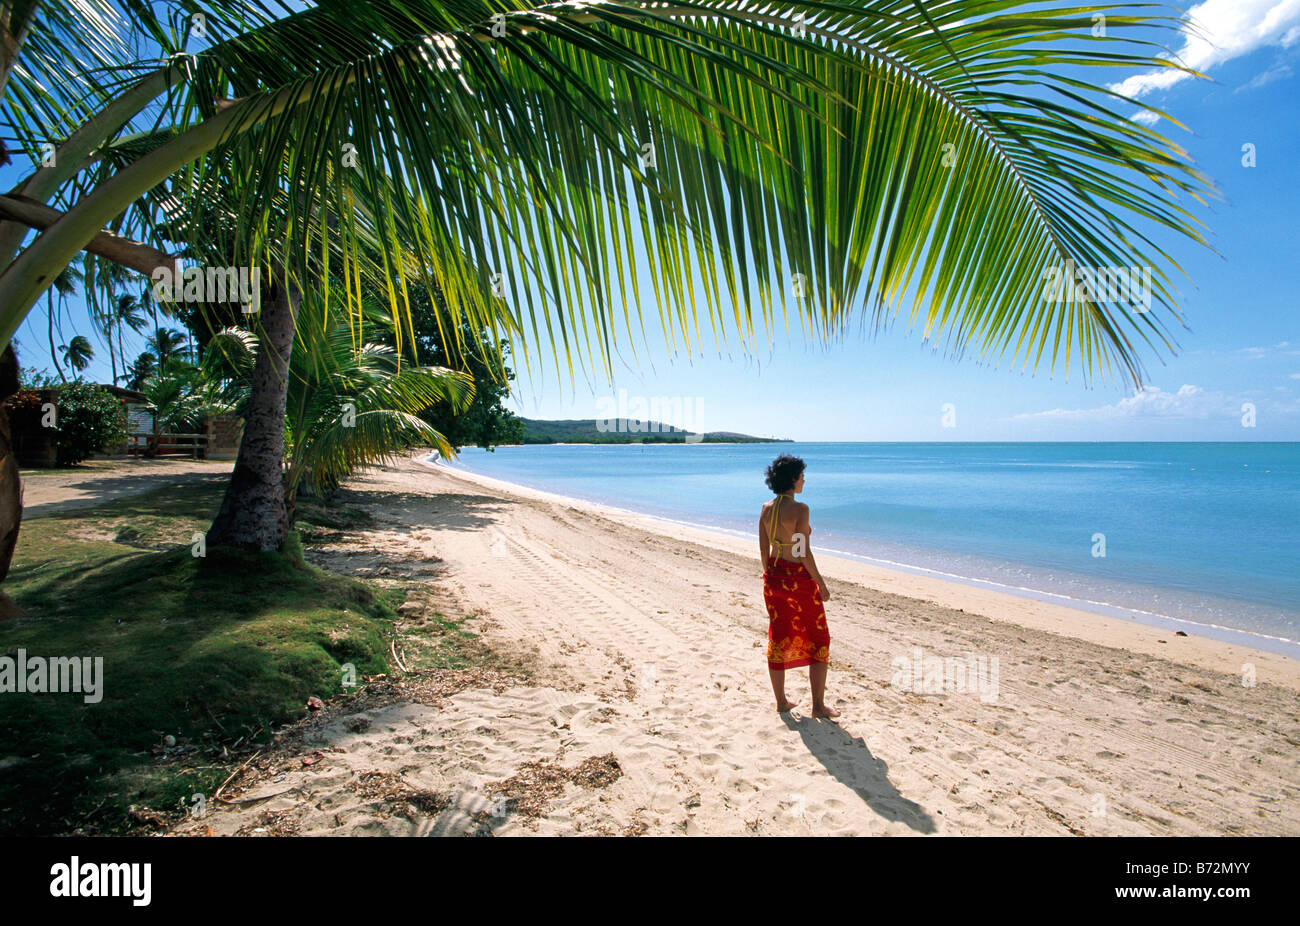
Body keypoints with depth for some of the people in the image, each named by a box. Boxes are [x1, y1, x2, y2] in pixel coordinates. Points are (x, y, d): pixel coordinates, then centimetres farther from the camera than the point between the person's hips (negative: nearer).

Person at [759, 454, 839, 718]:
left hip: (774, 577, 7)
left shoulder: (766, 508, 1)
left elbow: (763, 549, 7)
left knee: (778, 639, 14)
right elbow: (804, 552, -19)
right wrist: (821, 583, -9)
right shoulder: (800, 509, -19)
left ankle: (781, 701, 24)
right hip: (799, 579, -7)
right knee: (818, 641, 9)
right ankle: (818, 705, 14)